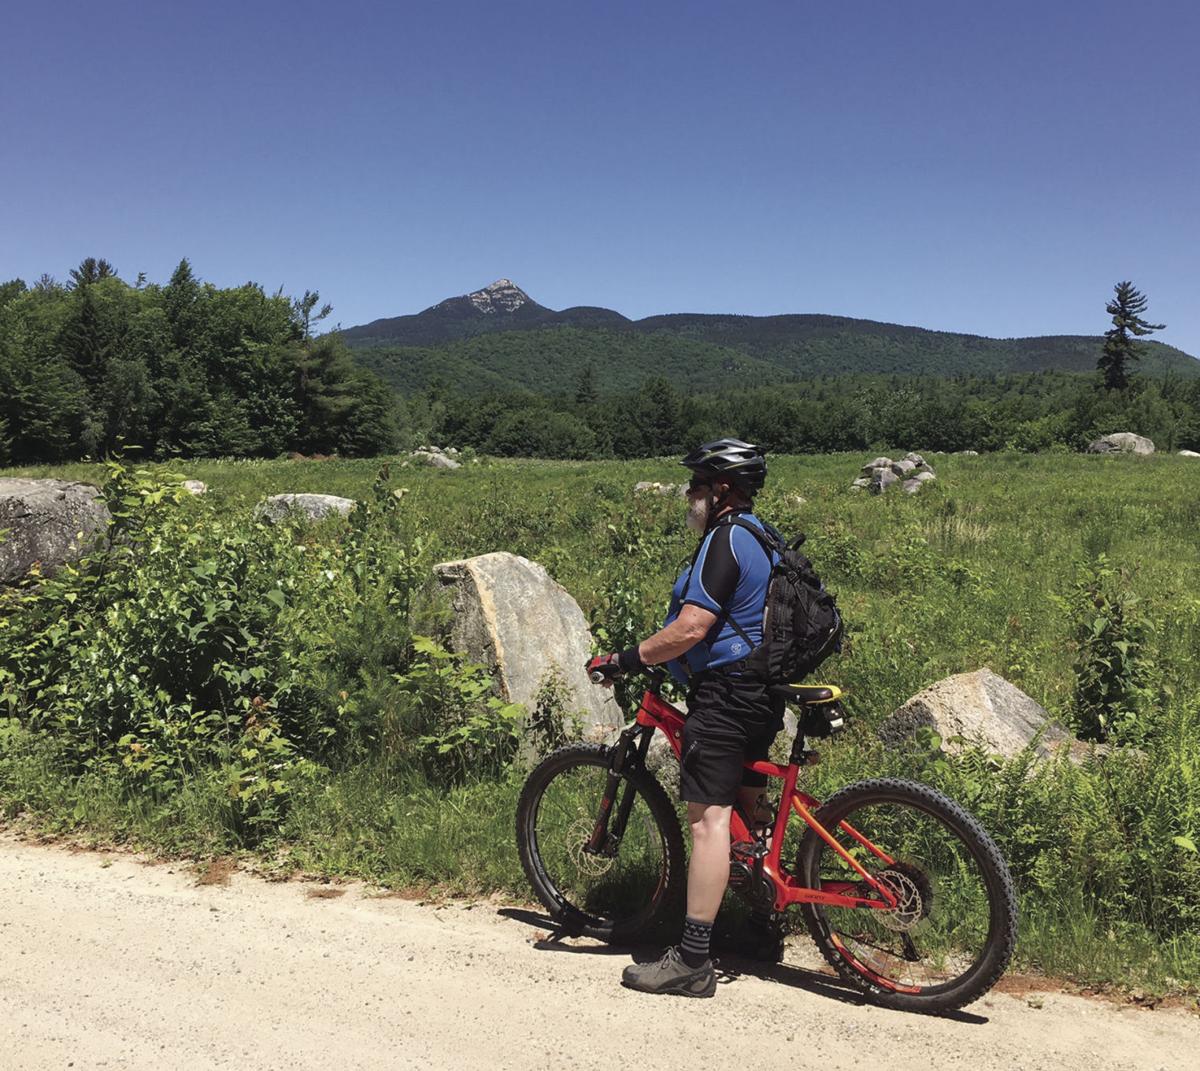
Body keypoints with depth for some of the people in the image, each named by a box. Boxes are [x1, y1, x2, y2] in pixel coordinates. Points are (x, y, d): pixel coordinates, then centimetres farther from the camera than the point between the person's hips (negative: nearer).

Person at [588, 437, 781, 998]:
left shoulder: (725, 539, -15)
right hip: (760, 692, 11)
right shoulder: (760, 537, 17)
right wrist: (650, 652, 26)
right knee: (747, 809, 21)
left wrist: (627, 659, -16)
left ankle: (692, 960, -8)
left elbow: (692, 627, -23)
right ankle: (758, 925, 34)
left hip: (725, 690, -11)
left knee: (709, 817, -11)